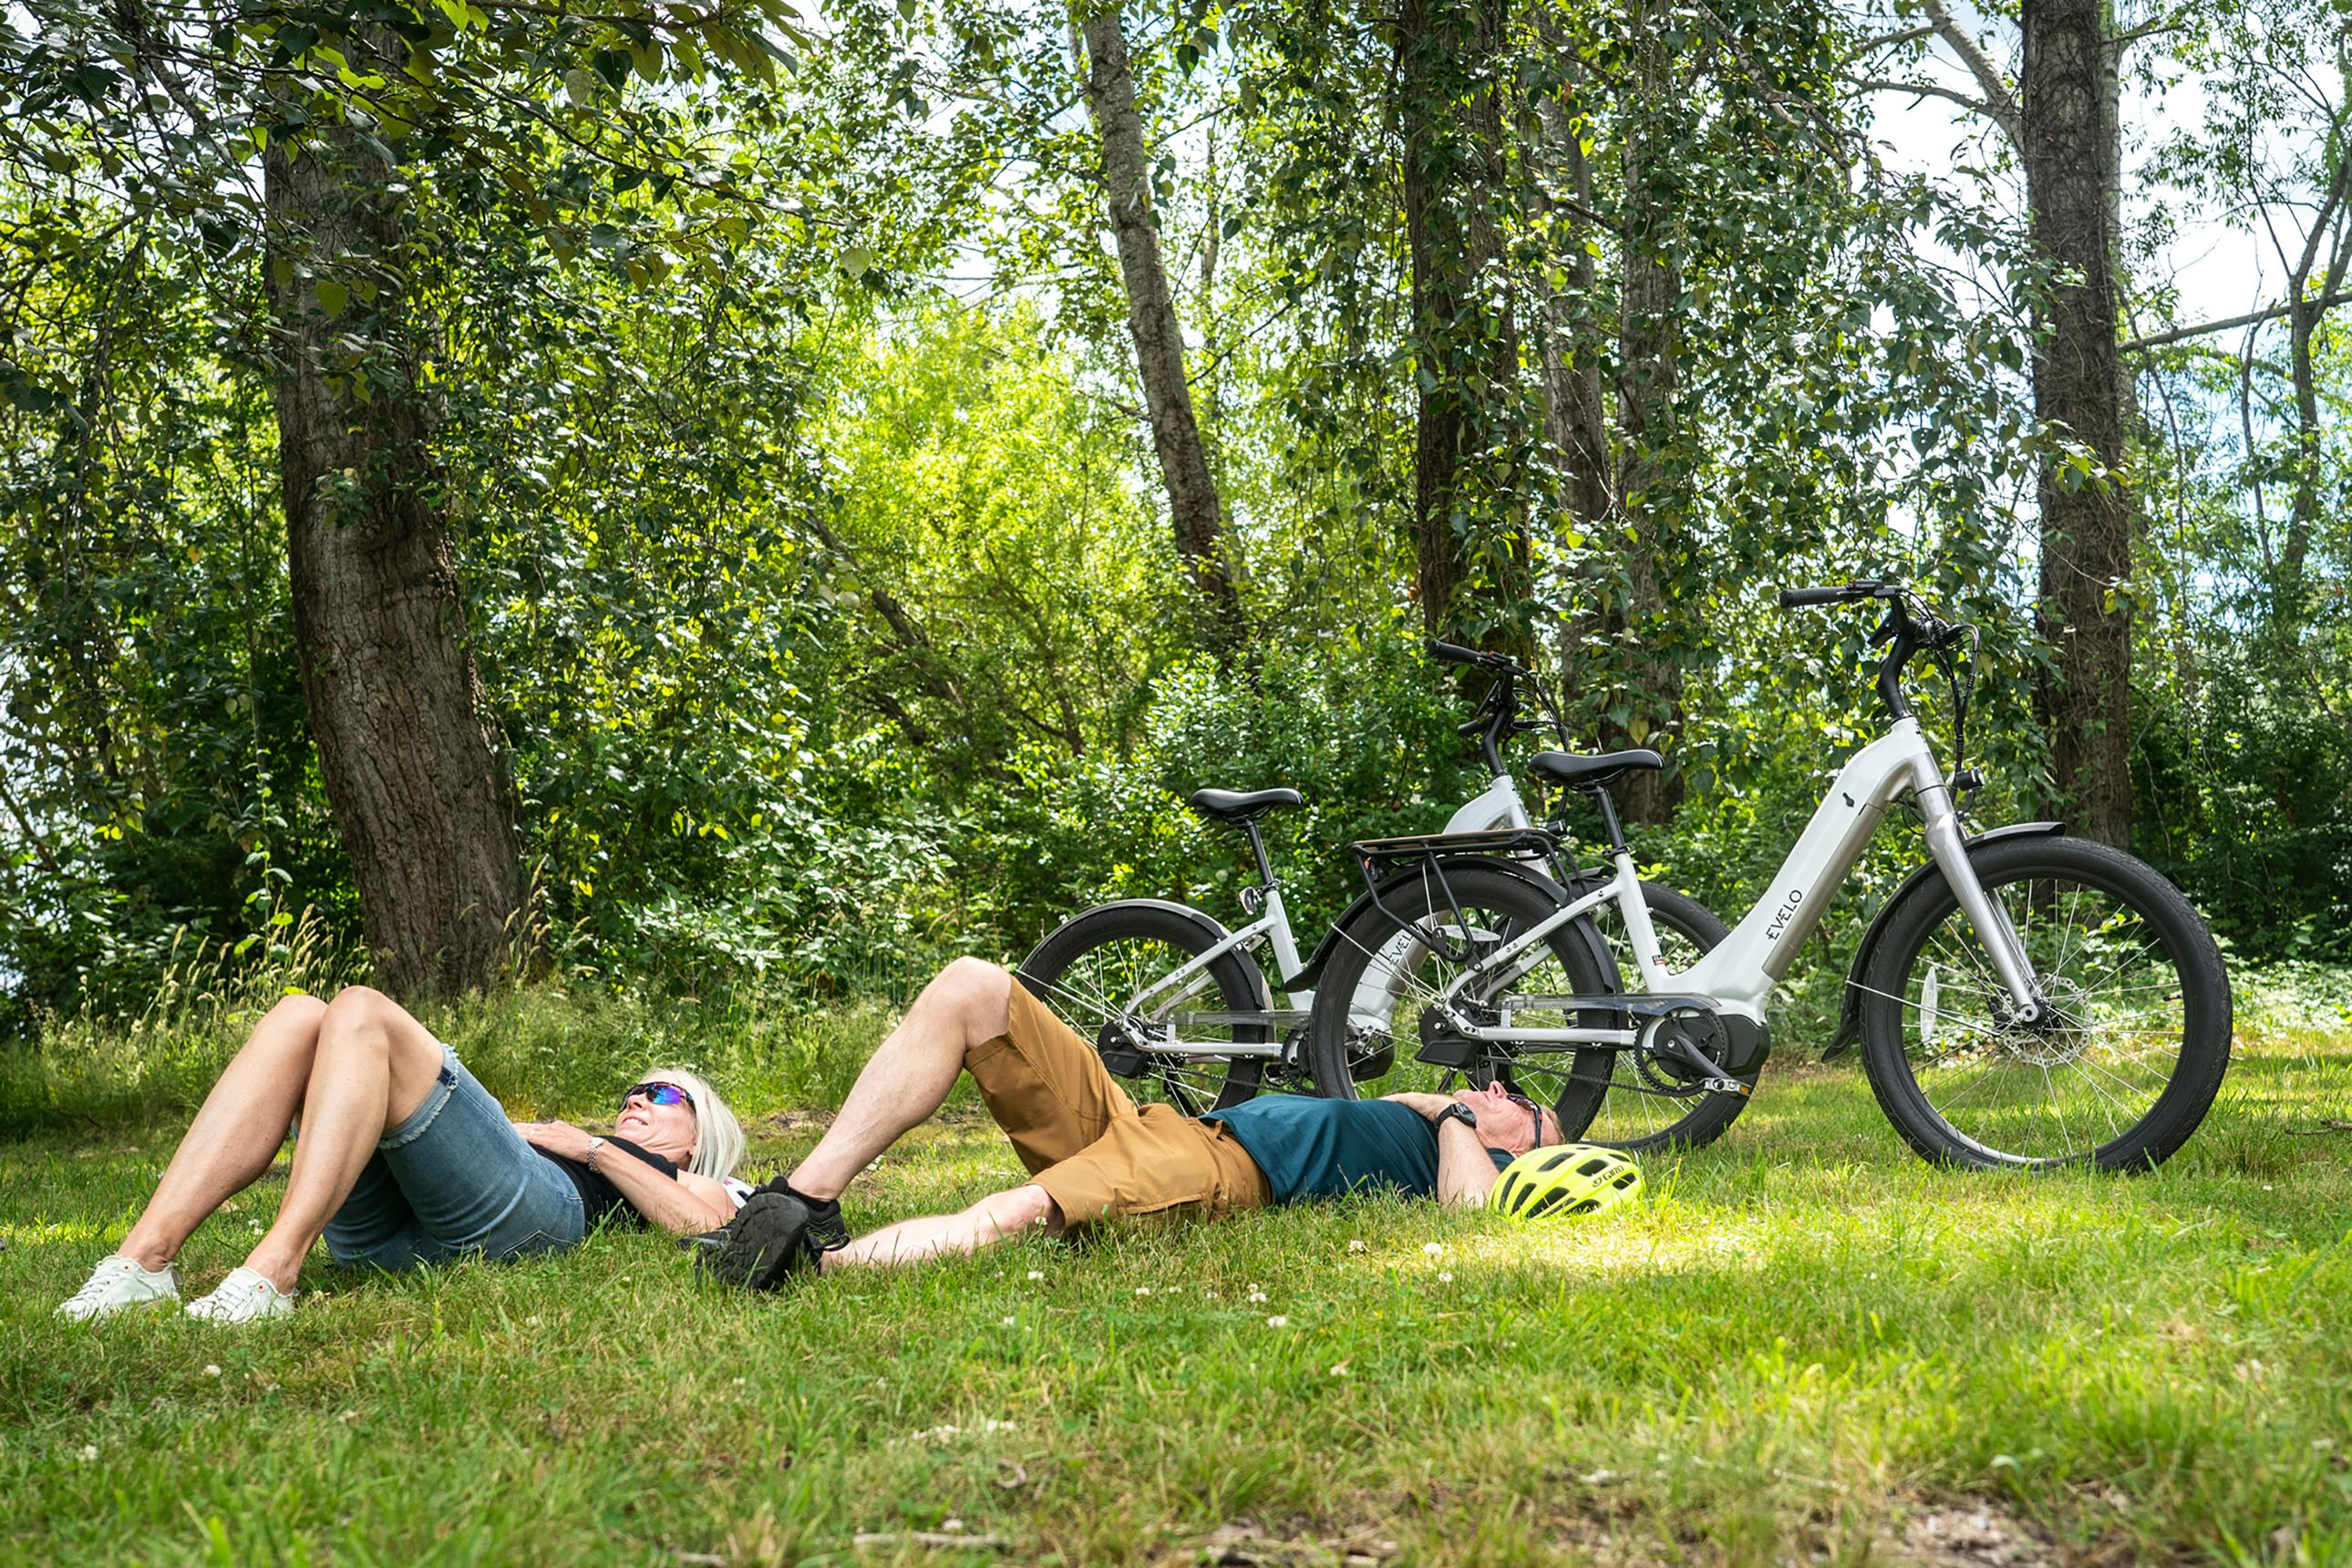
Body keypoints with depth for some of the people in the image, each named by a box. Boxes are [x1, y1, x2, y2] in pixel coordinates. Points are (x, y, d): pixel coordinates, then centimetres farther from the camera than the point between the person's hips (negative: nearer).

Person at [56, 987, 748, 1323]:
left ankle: (273, 1273, -39)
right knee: (300, 1017, -12)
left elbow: (706, 1222, 2)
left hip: (513, 1211, -6)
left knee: (362, 1012, -21)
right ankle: (145, 1259, -27)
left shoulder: (695, 1186, 29)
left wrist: (594, 1148, 9)